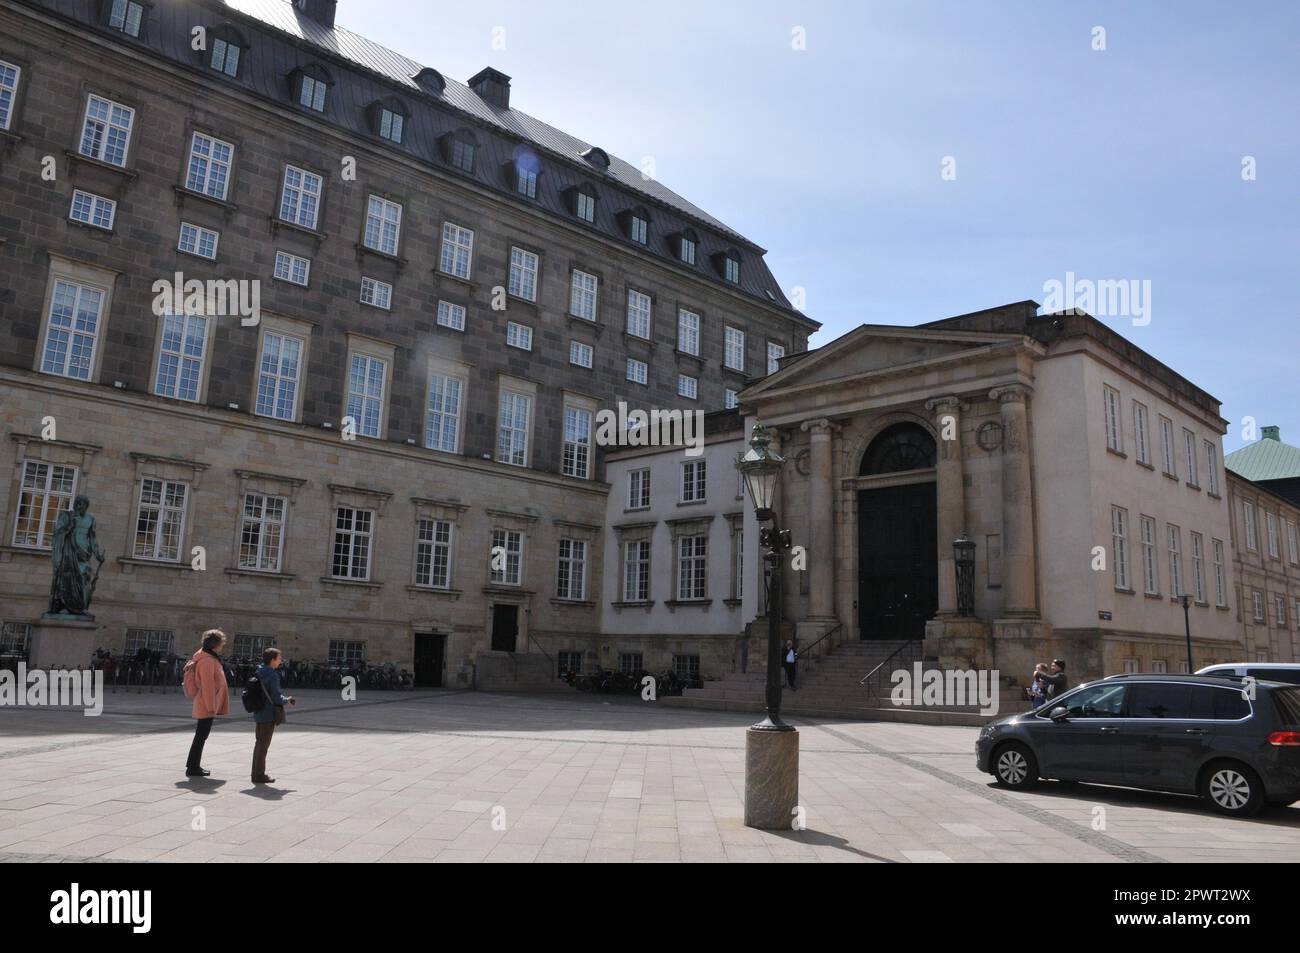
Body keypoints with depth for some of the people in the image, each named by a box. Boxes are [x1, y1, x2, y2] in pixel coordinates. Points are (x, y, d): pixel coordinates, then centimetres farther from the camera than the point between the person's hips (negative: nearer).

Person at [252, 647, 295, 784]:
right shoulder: (273, 676, -19)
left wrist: (284, 699, 12)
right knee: (264, 744, 1)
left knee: (259, 743, 18)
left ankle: (256, 772, 27)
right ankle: (259, 775, 9)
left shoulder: (259, 673, 7)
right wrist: (287, 701, 0)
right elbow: (277, 698, -20)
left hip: (259, 713, 8)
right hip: (269, 714, -8)